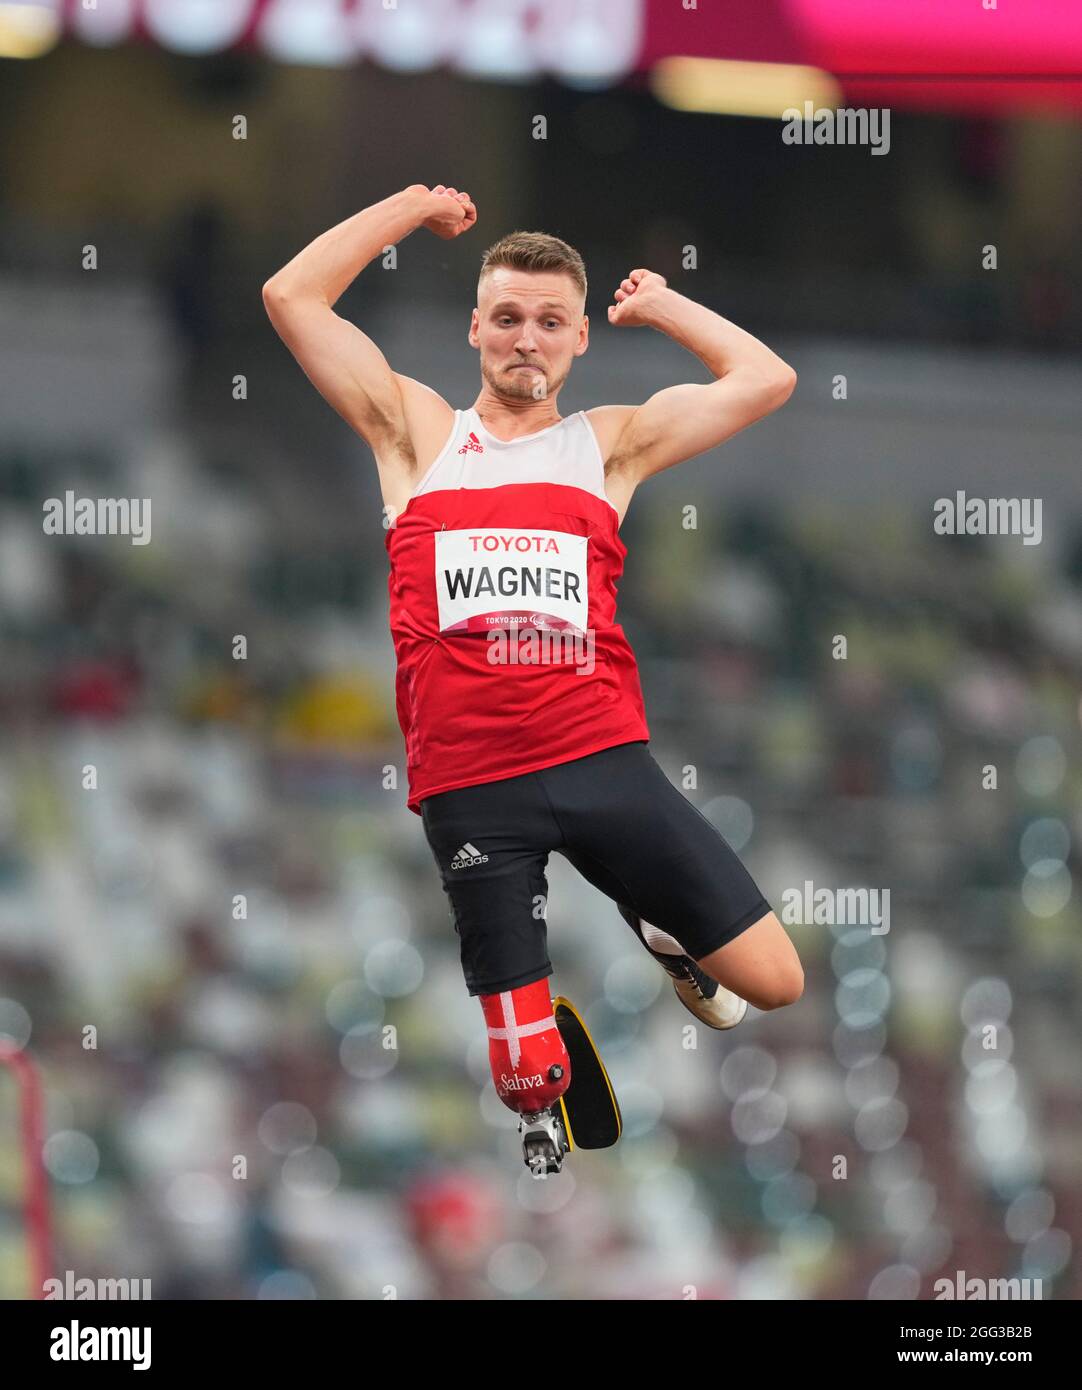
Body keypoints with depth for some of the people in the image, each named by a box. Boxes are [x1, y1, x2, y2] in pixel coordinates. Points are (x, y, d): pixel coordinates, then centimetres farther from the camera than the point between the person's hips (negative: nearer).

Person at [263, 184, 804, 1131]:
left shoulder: (609, 443, 14)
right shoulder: (418, 432, 12)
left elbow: (766, 381, 7)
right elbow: (293, 298, 5)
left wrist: (659, 305, 18)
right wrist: (412, 210, 13)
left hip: (603, 759, 1)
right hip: (468, 784, -1)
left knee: (776, 982, -3)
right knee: (534, 1087, -3)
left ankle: (662, 927, 31)